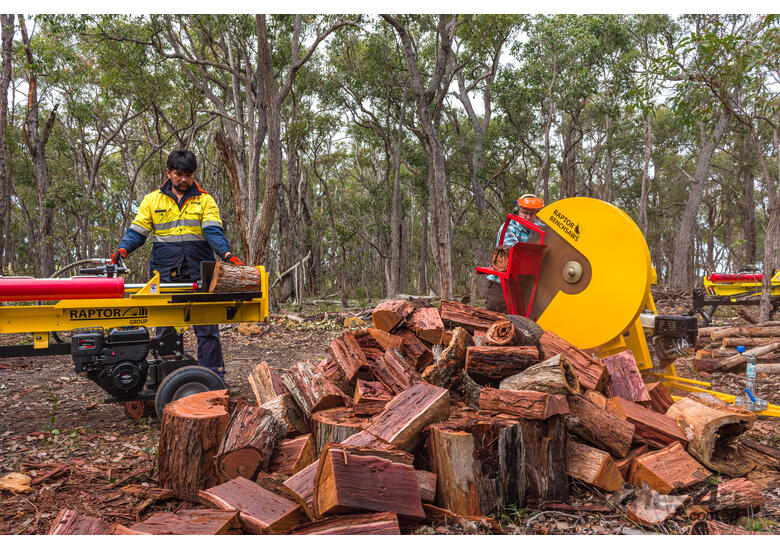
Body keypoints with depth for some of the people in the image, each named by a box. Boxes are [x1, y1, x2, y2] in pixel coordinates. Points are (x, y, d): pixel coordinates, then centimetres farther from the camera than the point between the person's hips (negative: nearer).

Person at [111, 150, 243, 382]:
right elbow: (137, 231, 8)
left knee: (207, 328, -1)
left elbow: (213, 231, -5)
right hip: (165, 277, 1)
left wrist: (226, 254, -24)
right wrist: (123, 249, -13)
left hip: (199, 277, -1)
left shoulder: (205, 200, 8)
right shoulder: (152, 200, 12)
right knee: (164, 330, 6)